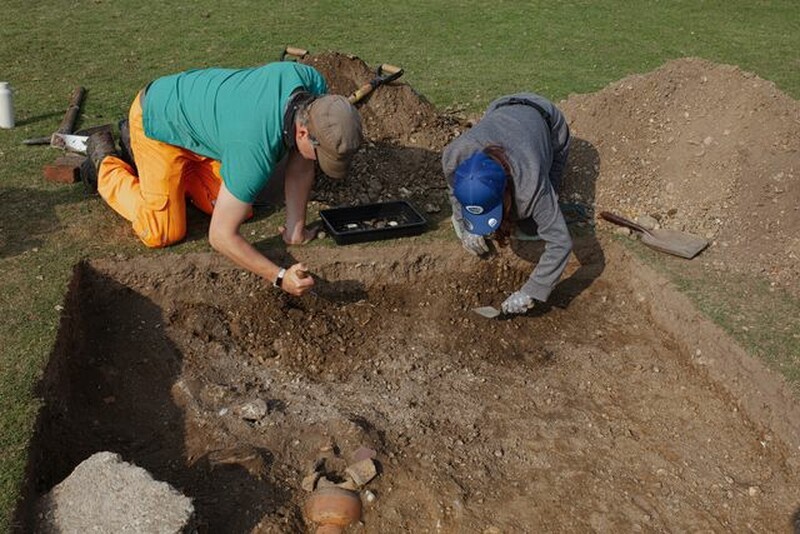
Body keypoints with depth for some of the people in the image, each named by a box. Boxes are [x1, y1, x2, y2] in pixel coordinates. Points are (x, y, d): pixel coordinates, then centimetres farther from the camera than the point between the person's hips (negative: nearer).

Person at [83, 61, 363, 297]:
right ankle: (107, 162, 19)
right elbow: (220, 235, -36)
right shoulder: (257, 151, -43)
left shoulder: (312, 83, -26)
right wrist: (280, 277, -41)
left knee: (239, 209, 7)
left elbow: (300, 163, -12)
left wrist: (295, 228, -11)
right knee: (163, 233, -5)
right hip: (158, 122, -7)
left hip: (199, 112, 7)